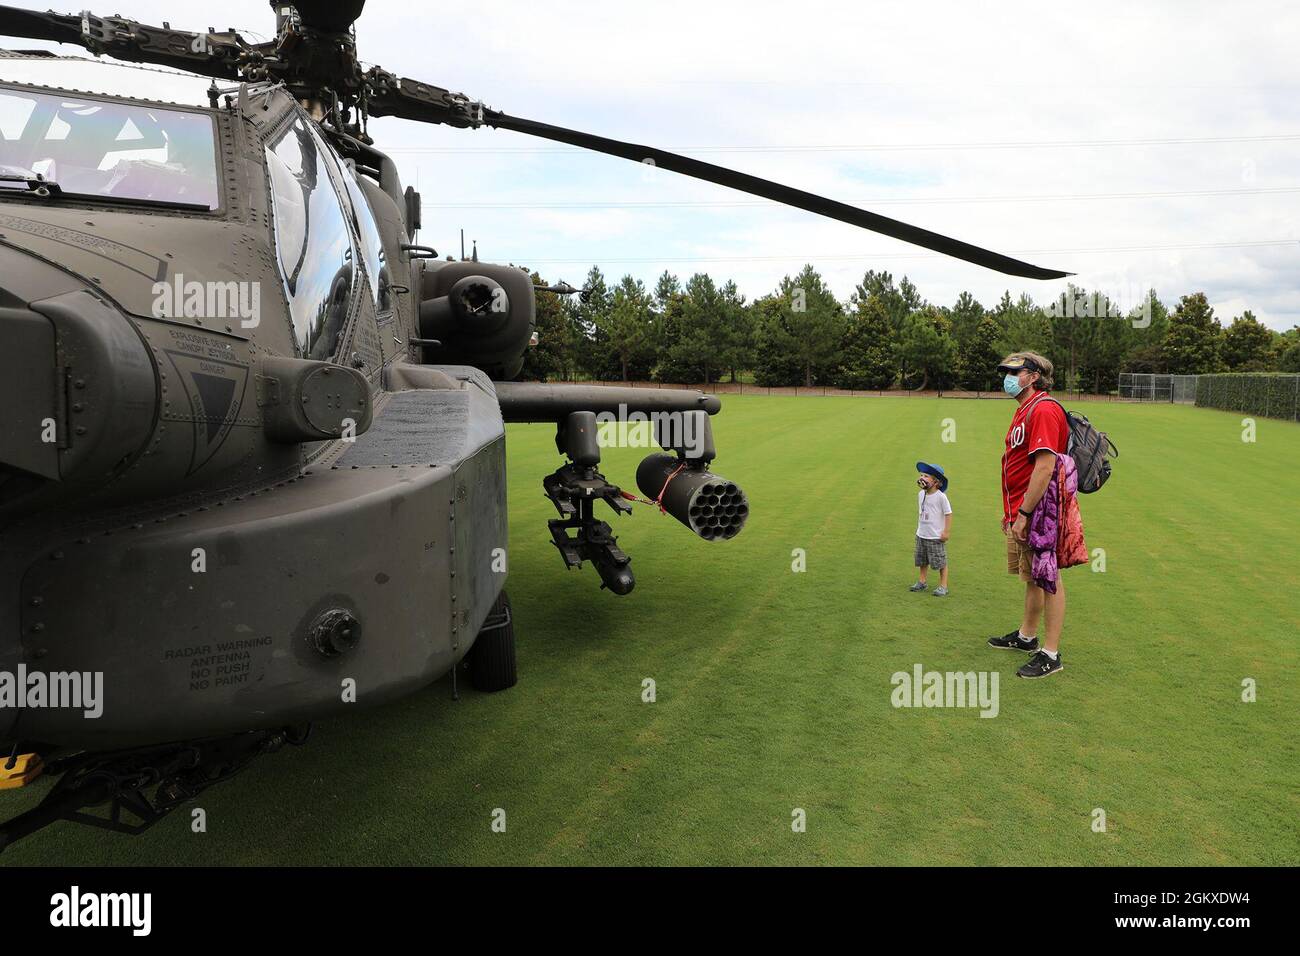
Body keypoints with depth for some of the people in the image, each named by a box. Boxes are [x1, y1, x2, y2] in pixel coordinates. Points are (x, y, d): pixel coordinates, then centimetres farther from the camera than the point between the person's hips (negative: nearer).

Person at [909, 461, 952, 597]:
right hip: (921, 535, 7)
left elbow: (948, 514, -13)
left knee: (941, 562, 2)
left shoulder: (940, 496, -16)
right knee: (922, 560, 17)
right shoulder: (920, 494, 3)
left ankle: (943, 587, 10)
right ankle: (921, 582, 30)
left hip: (936, 536, -7)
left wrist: (946, 532, -14)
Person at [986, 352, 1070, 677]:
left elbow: (1044, 467, -24)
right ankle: (1026, 637, 35)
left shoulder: (1043, 410, -17)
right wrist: (1011, 510, 22)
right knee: (1032, 578, 21)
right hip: (1020, 511, 10)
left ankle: (1051, 655, 5)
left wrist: (1024, 513, -23)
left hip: (1036, 515, -10)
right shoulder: (1023, 410, 16)